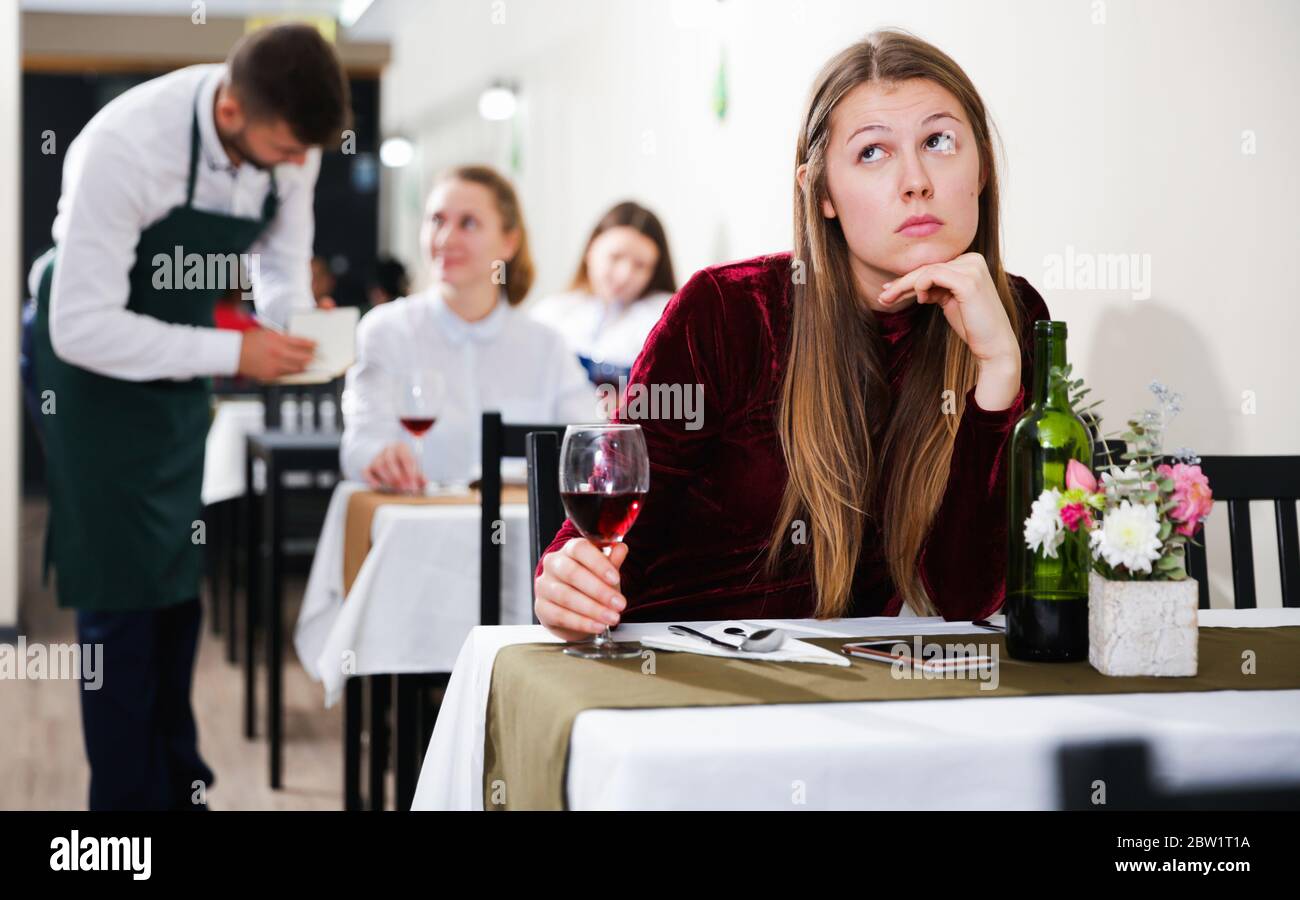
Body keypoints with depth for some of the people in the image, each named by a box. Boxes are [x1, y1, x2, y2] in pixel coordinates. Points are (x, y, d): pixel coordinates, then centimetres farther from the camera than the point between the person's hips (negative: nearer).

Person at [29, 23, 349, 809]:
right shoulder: (126, 148, -33)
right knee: (121, 591, -6)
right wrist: (232, 354, -34)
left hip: (184, 351, 6)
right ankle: (130, 794, 4)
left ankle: (180, 787, 23)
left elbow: (282, 262, 2)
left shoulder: (290, 136, -15)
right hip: (94, 352, -6)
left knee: (179, 577, 11)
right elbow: (80, 328, -31)